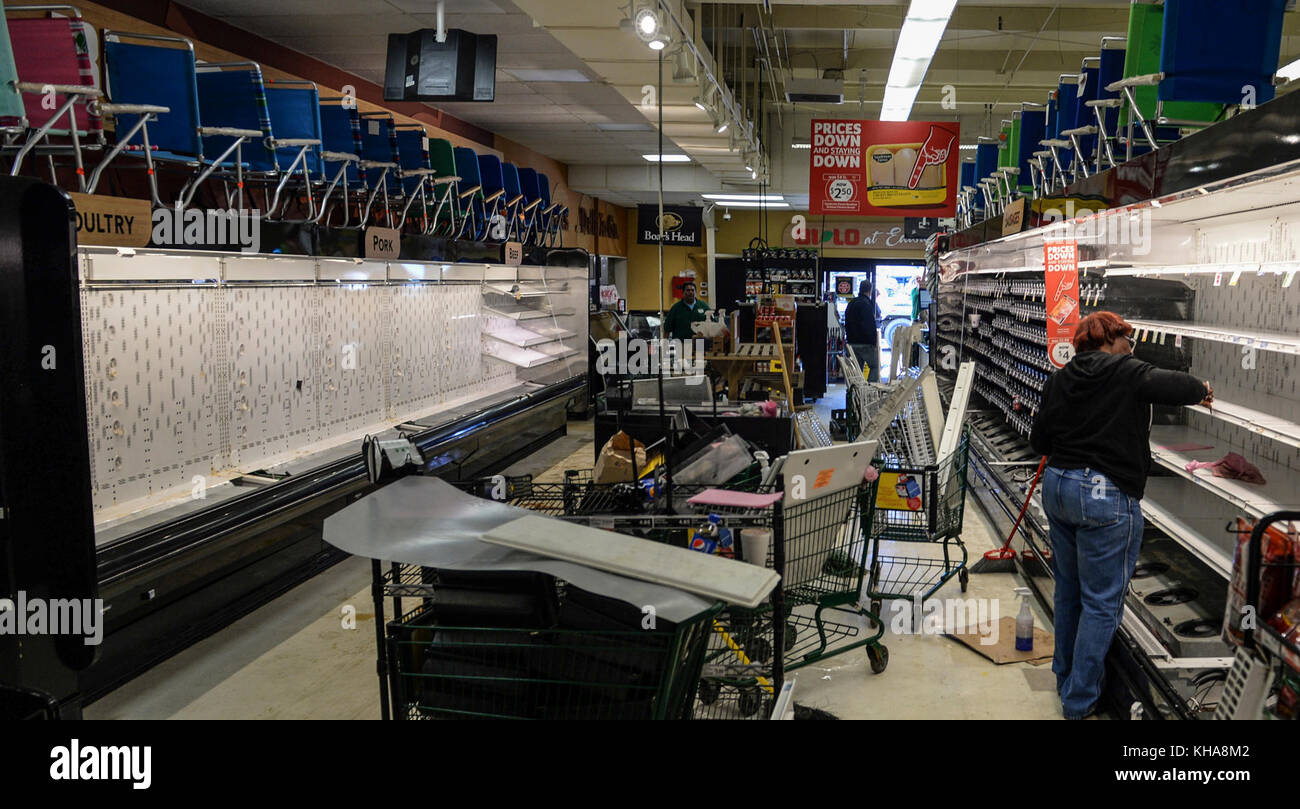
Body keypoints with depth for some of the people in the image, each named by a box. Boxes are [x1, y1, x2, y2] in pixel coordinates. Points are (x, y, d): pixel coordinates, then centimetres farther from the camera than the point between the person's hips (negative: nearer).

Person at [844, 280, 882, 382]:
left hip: (852, 343, 8)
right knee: (875, 366, 0)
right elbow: (871, 325, -19)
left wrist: (849, 340, 23)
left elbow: (847, 324, 19)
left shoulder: (850, 304, 14)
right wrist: (874, 342, -15)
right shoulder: (866, 304, -14)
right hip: (865, 343, -8)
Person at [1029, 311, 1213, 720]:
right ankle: (1079, 701, 9)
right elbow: (1174, 385, -22)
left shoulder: (1059, 380, 8)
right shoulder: (1126, 372, -9)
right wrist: (1202, 390, -1)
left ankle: (1066, 677, 36)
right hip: (1105, 495, -7)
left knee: (1068, 588, 22)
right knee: (1102, 603, 3)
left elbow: (1039, 439, 9)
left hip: (1057, 486, 7)